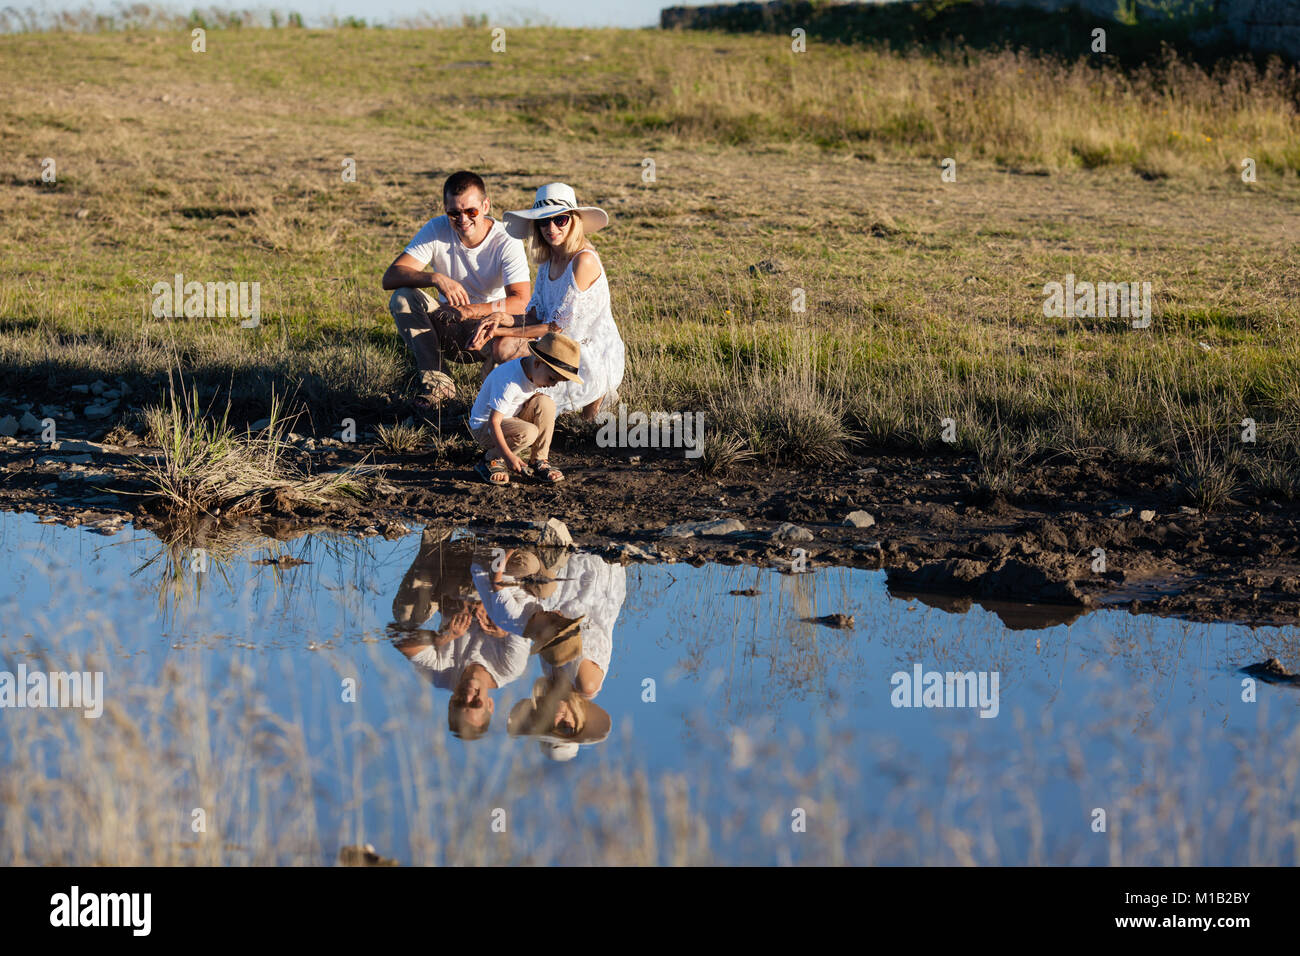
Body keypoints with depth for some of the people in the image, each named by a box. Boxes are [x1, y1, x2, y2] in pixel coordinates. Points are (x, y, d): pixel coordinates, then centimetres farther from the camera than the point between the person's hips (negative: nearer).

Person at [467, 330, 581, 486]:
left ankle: (540, 463, -9)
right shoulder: (509, 381, -32)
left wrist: (534, 398, -6)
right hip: (484, 427, -8)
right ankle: (490, 460, -8)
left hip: (513, 418, 8)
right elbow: (494, 422, -31)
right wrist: (509, 456, -34)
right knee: (527, 433, -35)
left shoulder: (535, 372, -6)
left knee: (546, 403, -16)